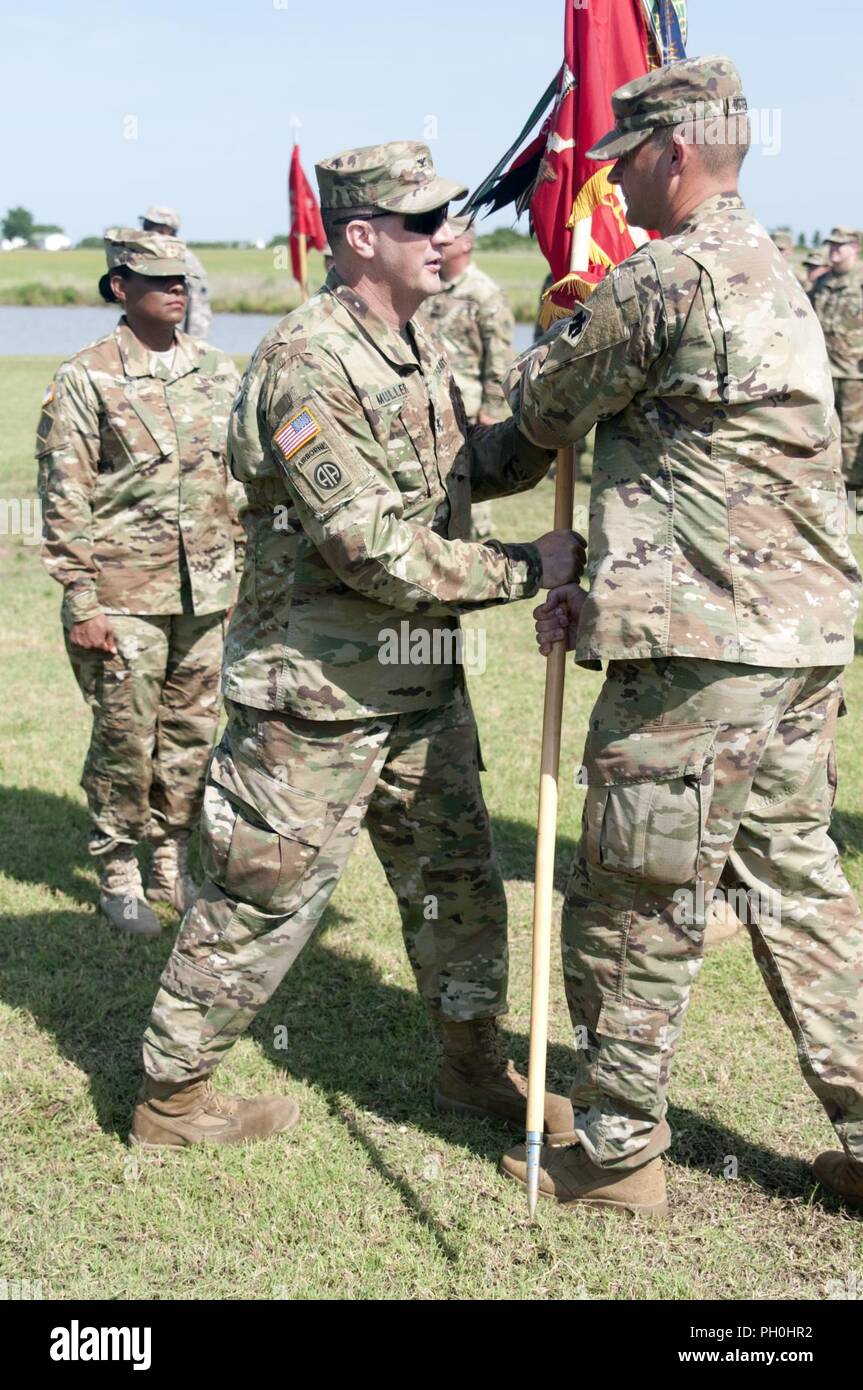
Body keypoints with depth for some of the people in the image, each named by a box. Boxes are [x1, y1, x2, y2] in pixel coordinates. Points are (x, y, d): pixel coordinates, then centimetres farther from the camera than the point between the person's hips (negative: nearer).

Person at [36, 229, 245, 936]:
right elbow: (64, 501, -7)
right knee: (126, 739, 2)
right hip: (124, 597, -5)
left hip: (208, 593, 5)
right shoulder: (85, 380, -6)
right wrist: (81, 602, -11)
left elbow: (243, 480, 16)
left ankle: (172, 864, 25)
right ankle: (118, 874, 17)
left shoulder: (218, 372, 10)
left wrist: (248, 573, 13)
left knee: (193, 733, 10)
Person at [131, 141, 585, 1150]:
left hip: (422, 680, 9)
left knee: (458, 876, 17)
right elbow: (376, 549, -26)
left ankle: (472, 1064, 35)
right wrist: (529, 569, -20)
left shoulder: (415, 349, 10)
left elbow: (473, 466, 16)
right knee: (265, 897, 3)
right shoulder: (308, 365, -21)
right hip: (316, 691, -9)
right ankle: (171, 1095, 21)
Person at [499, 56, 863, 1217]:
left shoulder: (666, 276, -13)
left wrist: (563, 340, 21)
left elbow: (539, 411, -1)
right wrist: (605, 598, 17)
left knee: (636, 906, 4)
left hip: (702, 647, -9)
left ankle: (616, 1152, 17)